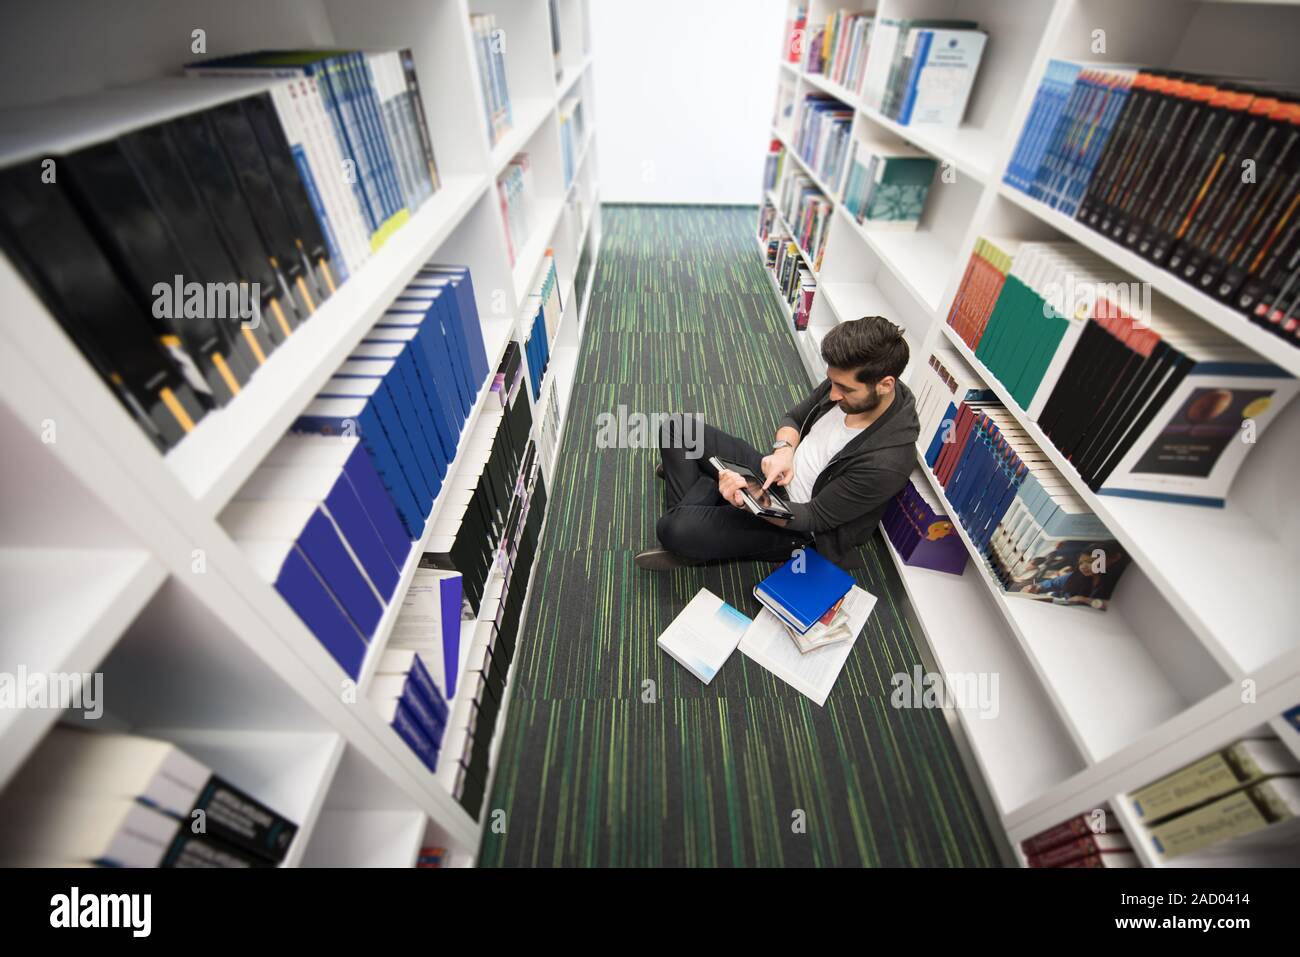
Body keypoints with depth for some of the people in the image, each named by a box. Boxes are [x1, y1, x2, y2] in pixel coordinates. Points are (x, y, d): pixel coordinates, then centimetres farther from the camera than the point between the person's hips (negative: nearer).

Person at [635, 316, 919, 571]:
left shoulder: (887, 462, -31)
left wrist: (746, 500, -40)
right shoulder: (844, 381, -11)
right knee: (676, 428, 3)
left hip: (797, 525, -7)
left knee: (674, 531, -27)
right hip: (776, 475, 8)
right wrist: (783, 449, -18)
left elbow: (814, 518, -25)